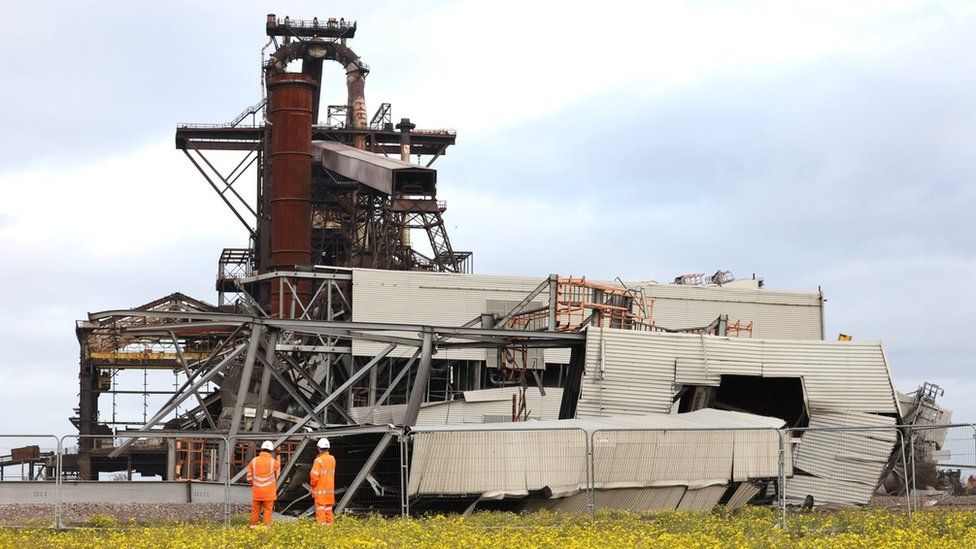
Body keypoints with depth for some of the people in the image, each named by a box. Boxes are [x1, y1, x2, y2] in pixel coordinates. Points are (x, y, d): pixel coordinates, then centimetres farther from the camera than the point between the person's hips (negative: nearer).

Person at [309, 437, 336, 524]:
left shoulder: (319, 460, -17)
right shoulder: (332, 459, 4)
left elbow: (314, 475, -17)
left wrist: (312, 484, -2)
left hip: (320, 489, -7)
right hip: (330, 488, 7)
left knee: (320, 507, -2)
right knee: (328, 507, 14)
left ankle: (321, 522, -4)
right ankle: (330, 521, 19)